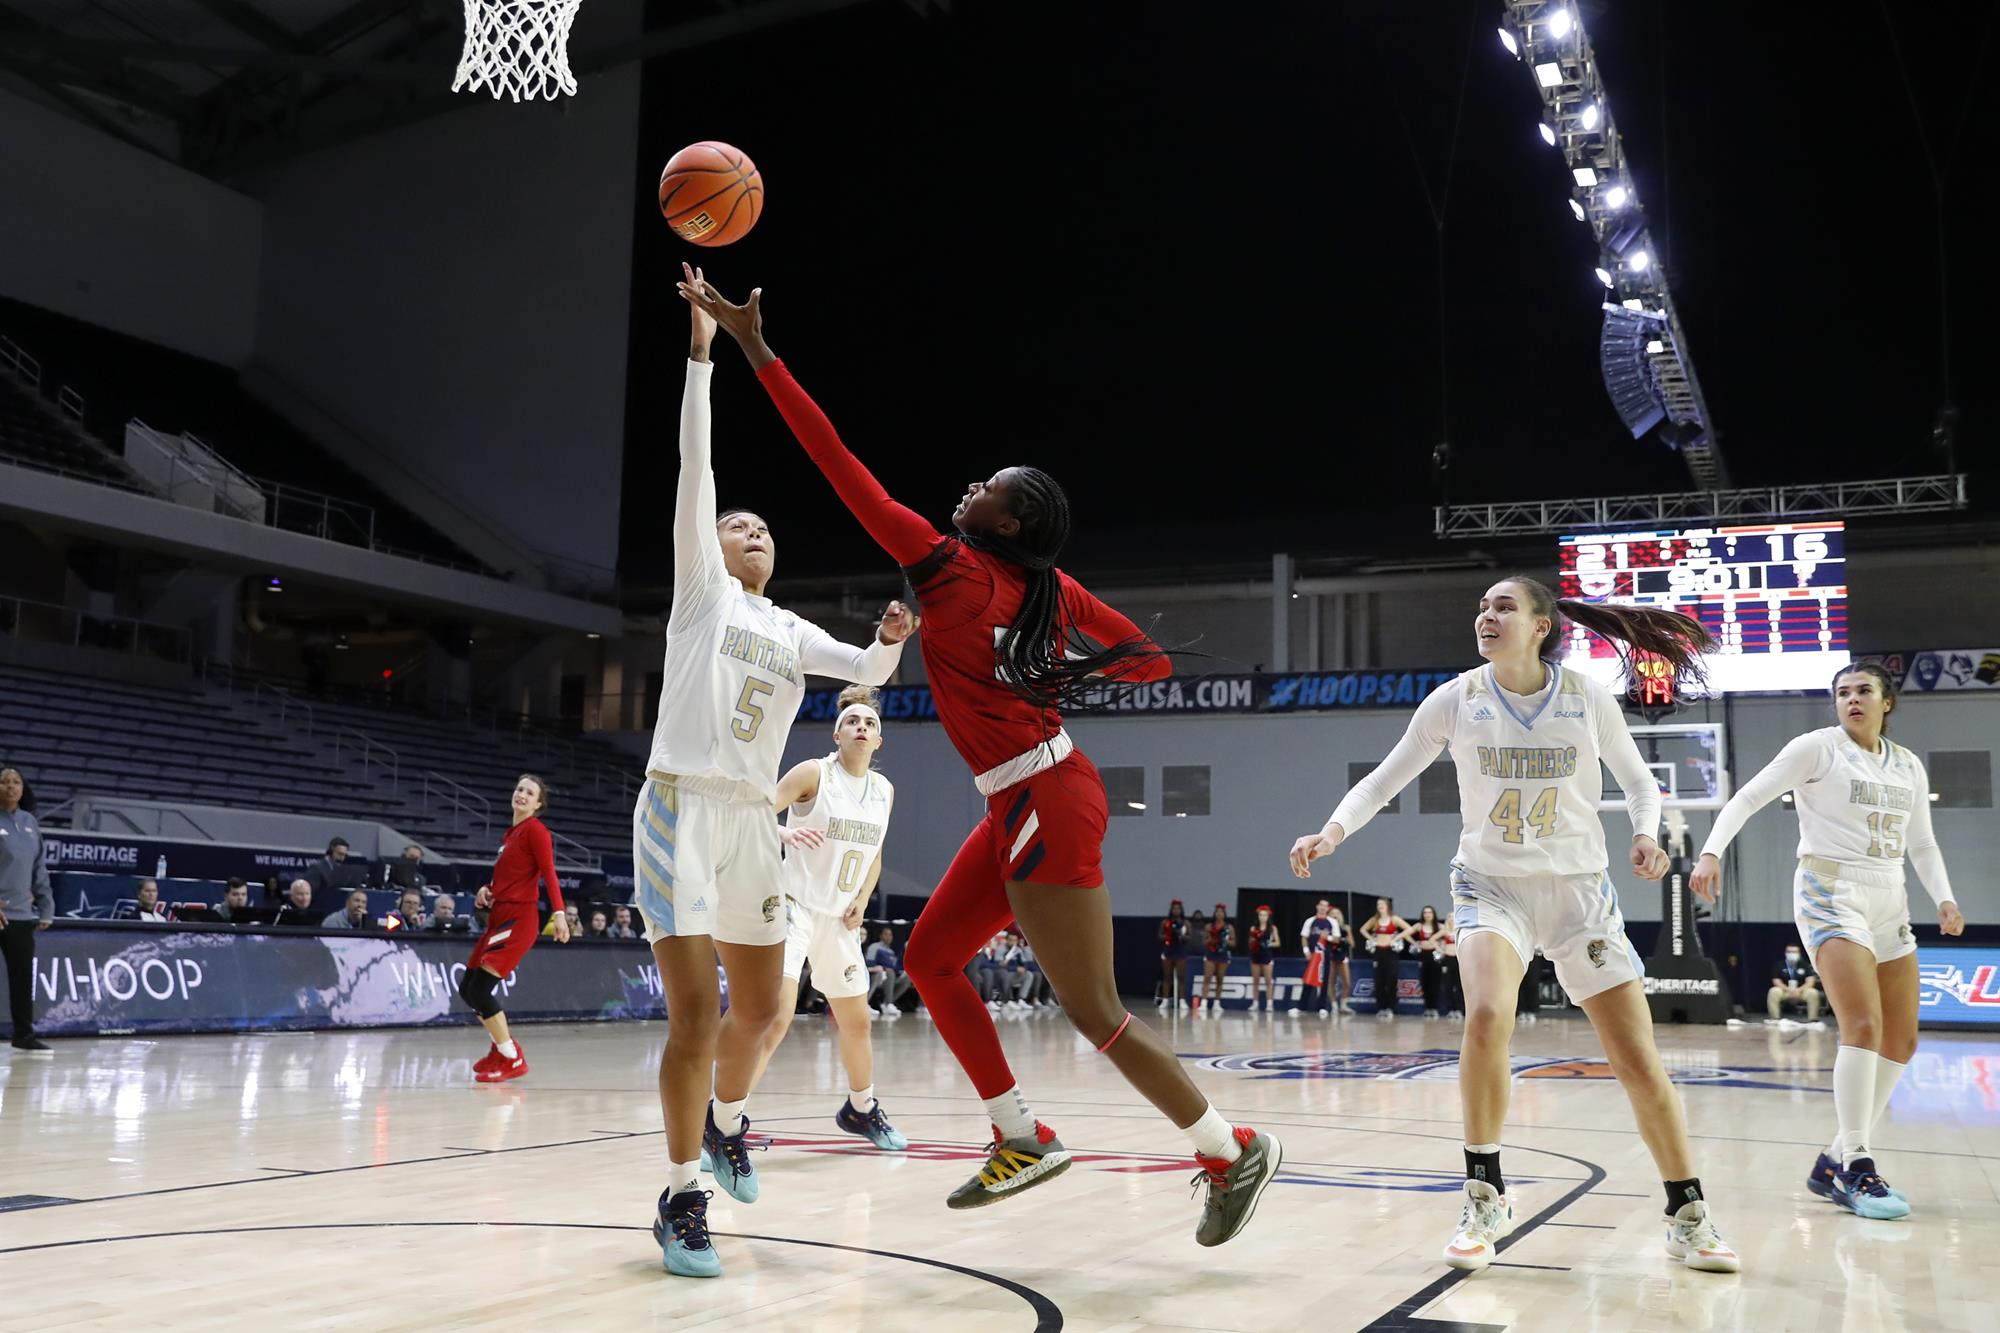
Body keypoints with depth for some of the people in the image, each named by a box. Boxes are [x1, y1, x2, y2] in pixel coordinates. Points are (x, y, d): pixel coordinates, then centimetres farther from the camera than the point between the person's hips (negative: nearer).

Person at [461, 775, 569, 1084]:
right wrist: (486, 890, 4)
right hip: (500, 917, 9)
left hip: (518, 919, -9)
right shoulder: (511, 833, 18)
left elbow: (548, 873, -16)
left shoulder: (535, 829, -6)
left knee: (480, 989, -14)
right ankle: (503, 1047, 26)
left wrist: (559, 912, -29)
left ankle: (512, 1059, -2)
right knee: (467, 987, 11)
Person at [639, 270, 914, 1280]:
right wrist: (701, 350, -10)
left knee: (759, 1005, 13)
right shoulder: (701, 588, 4)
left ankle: (725, 1125, 42)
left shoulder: (793, 633, 18)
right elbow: (694, 465, -4)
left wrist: (892, 641, -18)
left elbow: (867, 671, 5)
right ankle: (681, 1200, 1)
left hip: (751, 820, 6)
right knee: (696, 1012, -11)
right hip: (682, 807, -6)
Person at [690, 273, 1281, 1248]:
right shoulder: (1054, 589, 9)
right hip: (1032, 802, 9)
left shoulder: (952, 570, -11)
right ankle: (1022, 1140, 20)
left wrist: (756, 349, -10)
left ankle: (1232, 1150, 11)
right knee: (931, 959, 14)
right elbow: (1150, 661, 12)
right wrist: (1067, 680, 6)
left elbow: (842, 465, -12)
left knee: (1094, 1012, -2)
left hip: (1045, 806, -9)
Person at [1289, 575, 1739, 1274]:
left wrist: (1646, 835, -12)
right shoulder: (1455, 699, -5)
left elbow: (1637, 779, 8)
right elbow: (1384, 779, 0)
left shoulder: (1588, 697, -5)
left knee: (1640, 1065, -1)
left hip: (1580, 891, 1)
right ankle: (1485, 1197, -10)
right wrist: (1335, 830, -17)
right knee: (1487, 1016, -29)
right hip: (1492, 886, -1)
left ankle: (1689, 1218, 20)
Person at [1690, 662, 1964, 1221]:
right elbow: (1747, 798, -9)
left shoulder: (1909, 767, 14)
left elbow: (1922, 844, 21)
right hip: (1830, 894, -7)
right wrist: (1712, 850, -25)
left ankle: (1835, 1164, 14)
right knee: (1864, 1026, -21)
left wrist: (1943, 900, 4)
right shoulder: (1818, 748, -3)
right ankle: (1856, 1169, -15)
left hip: (1888, 903, 7)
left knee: (1902, 1040, 6)